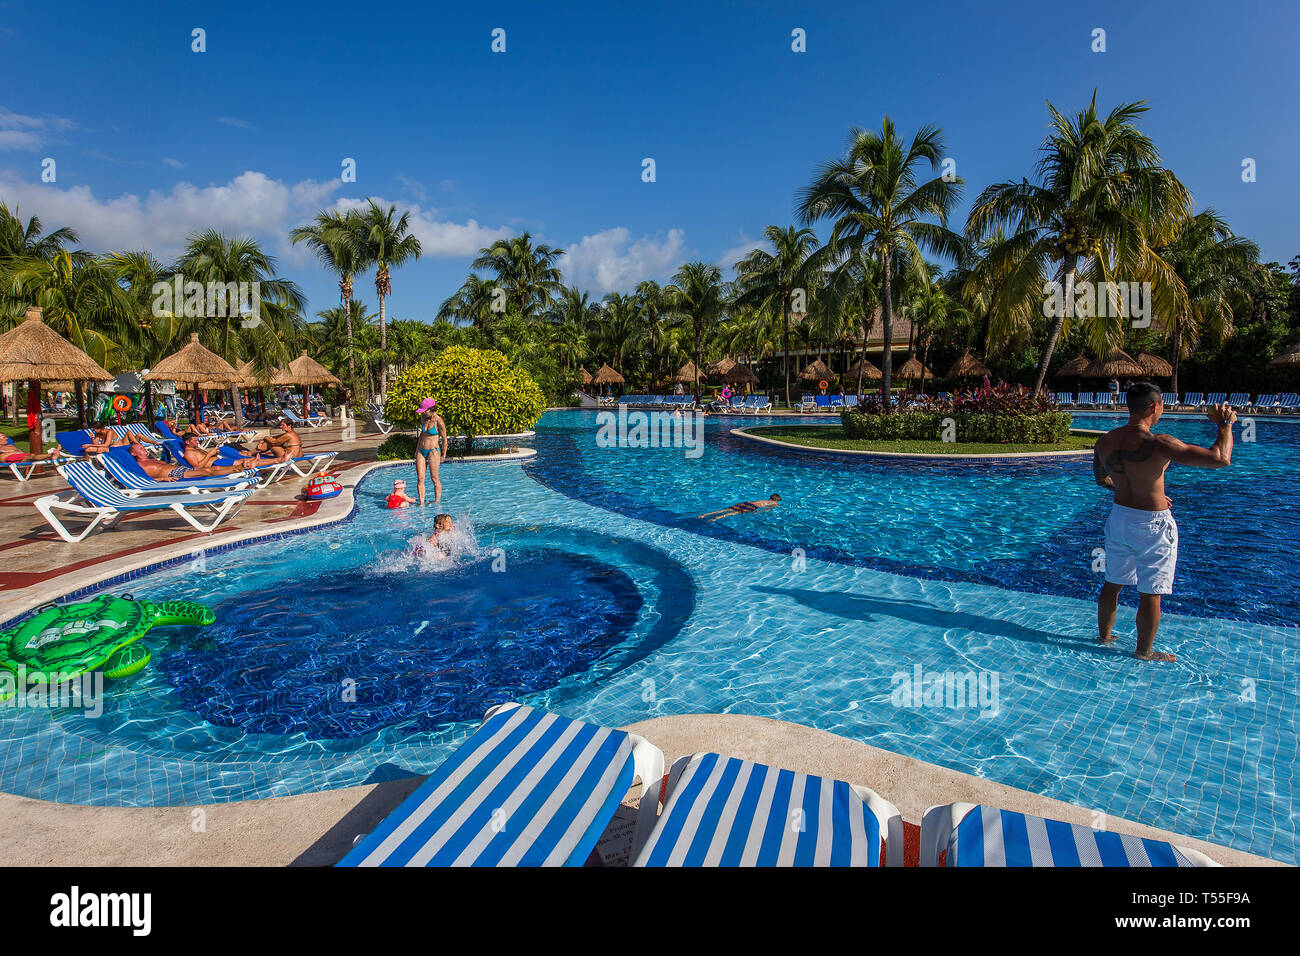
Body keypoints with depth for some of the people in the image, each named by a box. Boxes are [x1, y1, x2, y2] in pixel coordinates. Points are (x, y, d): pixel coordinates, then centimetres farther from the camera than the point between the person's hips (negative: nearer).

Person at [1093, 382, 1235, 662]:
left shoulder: (1105, 441, -3)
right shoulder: (1158, 444, -24)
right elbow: (1221, 459, -24)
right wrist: (1225, 423, -8)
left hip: (1119, 516, 6)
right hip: (1152, 524, -6)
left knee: (1112, 583, 20)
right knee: (1150, 593, 9)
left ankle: (1104, 636, 35)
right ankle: (1144, 652, 23)